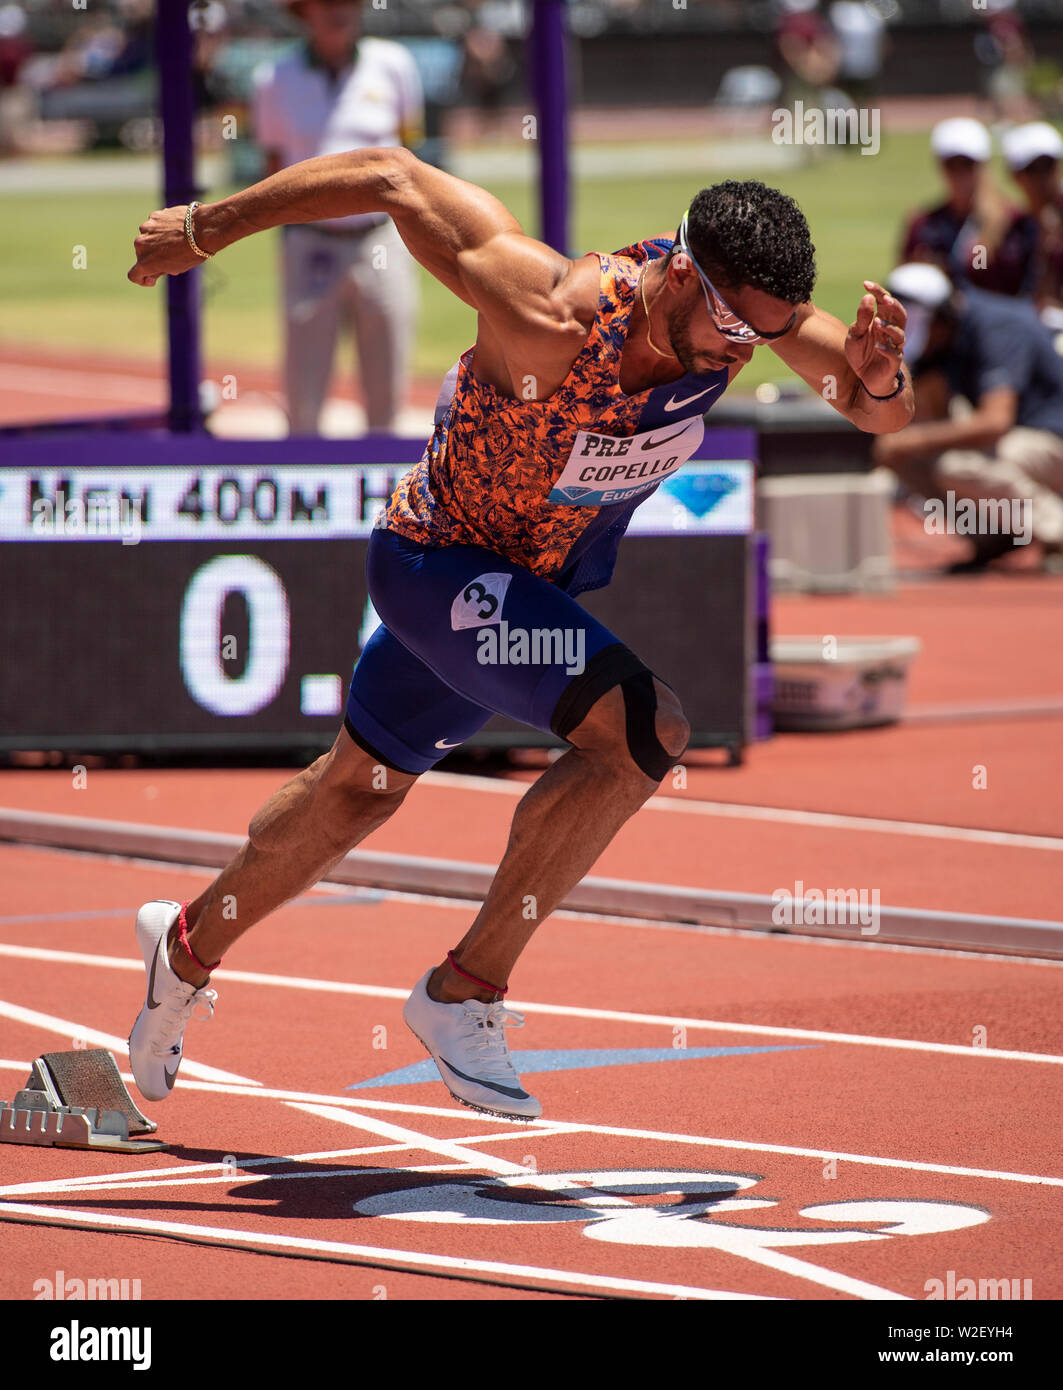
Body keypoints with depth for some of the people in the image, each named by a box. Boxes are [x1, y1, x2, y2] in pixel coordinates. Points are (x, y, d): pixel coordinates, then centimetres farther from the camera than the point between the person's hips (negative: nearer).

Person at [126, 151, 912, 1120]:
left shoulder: (747, 305, -22)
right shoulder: (554, 314, -38)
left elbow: (887, 417, -12)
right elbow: (392, 177, -29)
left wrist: (877, 379, -37)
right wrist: (207, 230, -19)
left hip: (564, 570, 7)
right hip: (442, 564, -7)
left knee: (366, 784, 26)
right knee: (644, 728, -27)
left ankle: (189, 946, 50)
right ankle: (465, 993, -14)